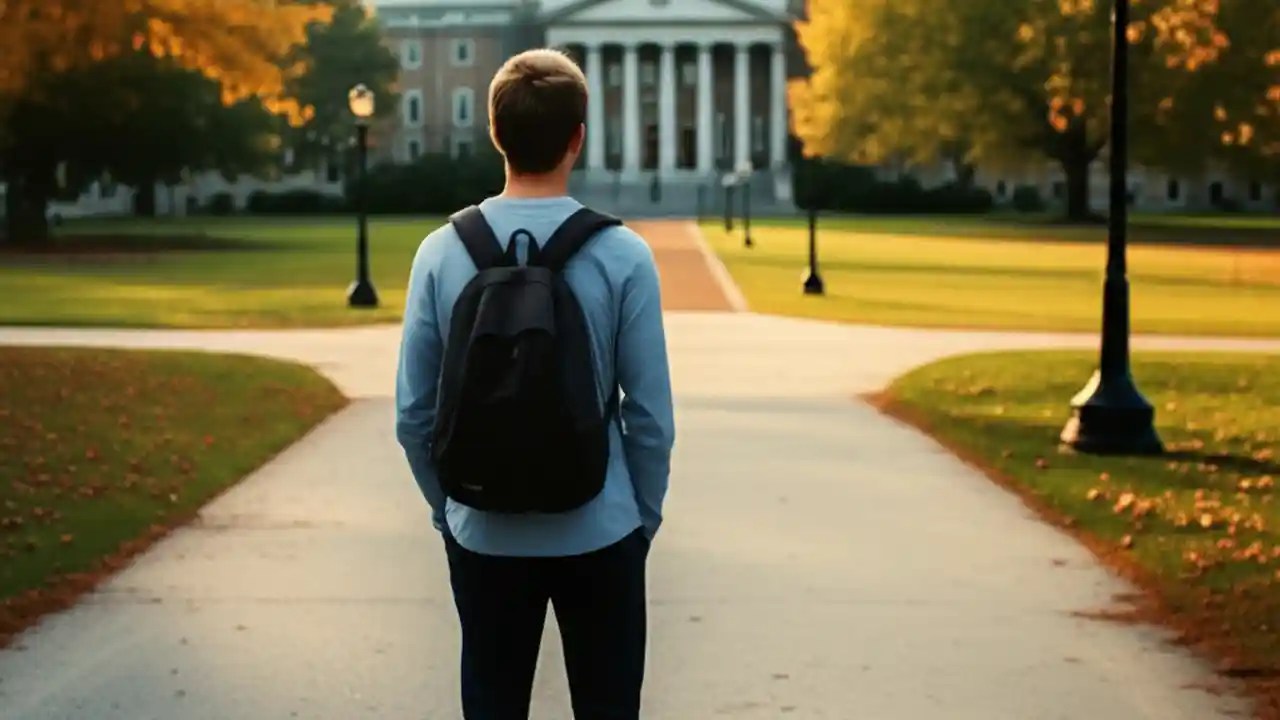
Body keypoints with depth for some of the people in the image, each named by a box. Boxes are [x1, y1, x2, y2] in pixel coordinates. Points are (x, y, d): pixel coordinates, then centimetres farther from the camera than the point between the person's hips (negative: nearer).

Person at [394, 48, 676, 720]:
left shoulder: (442, 252, -7)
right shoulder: (623, 255, -12)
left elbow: (414, 414, -2)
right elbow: (650, 416, -8)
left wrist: (448, 506, 13)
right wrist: (644, 514, 8)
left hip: (484, 534, 2)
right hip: (597, 532, -1)